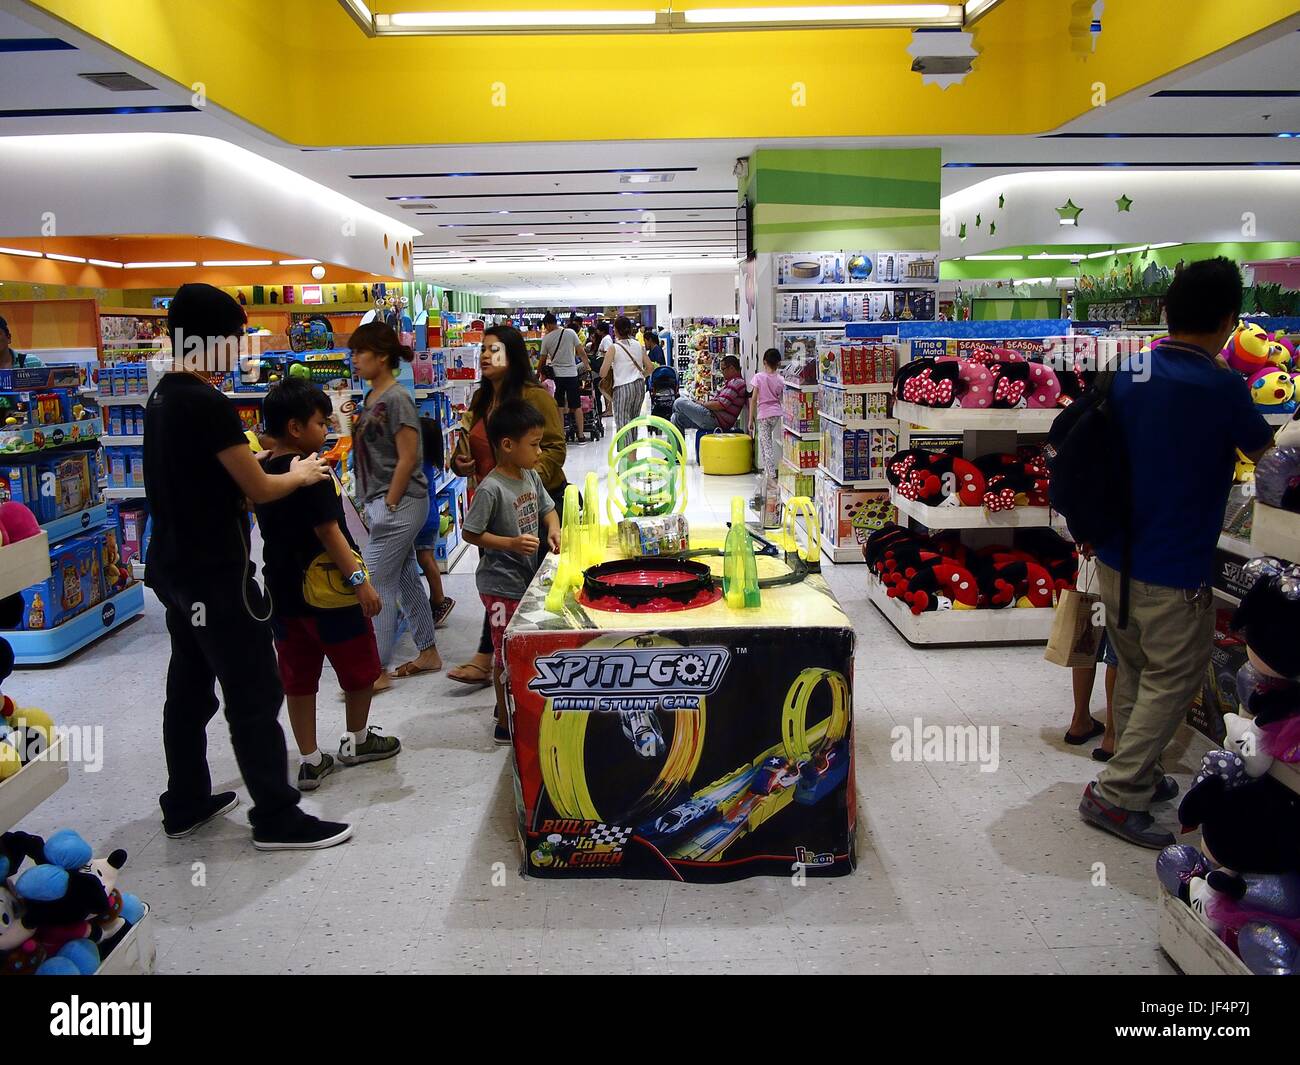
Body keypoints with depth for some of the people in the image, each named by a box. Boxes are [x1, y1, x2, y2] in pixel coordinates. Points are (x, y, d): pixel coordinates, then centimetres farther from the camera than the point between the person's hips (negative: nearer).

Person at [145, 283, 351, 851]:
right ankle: (276, 817, 7)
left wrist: (247, 460, 18)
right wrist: (299, 475, 3)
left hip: (175, 567, 10)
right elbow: (258, 490, -14)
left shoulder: (162, 398, 8)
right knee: (255, 696, -1)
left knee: (189, 686, 18)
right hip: (216, 575, -10)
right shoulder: (209, 405, -21)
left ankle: (186, 804, 30)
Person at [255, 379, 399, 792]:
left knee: (298, 676, 11)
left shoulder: (263, 472, 5)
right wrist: (358, 579, -21)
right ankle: (357, 741, 29)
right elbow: (328, 532, -22)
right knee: (359, 666, 13)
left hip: (282, 590, 8)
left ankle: (310, 760, 18)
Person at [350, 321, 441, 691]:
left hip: (399, 503, -9)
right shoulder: (371, 398, 12)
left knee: (375, 583, -6)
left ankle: (378, 670, 2)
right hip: (383, 502, 9)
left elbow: (408, 458, -18)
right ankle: (428, 653, 26)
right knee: (406, 580, 15)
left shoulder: (396, 398, -15)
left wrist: (389, 505, -17)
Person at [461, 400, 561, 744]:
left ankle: (509, 704, 39)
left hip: (527, 577, 8)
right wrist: (511, 543, -26)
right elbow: (471, 533, -17)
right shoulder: (490, 489, -22)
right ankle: (505, 724, 18)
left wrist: (554, 530, -6)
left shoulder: (531, 475, 1)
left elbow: (547, 508, 15)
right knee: (507, 652, 4)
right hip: (501, 585, -8)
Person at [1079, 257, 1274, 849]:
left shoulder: (1127, 371, 1)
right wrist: (1228, 380, 16)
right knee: (1173, 679, 6)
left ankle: (1137, 774, 35)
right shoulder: (1220, 387, -18)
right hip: (1172, 571, -7)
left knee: (1135, 669, 21)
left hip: (1114, 558, 7)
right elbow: (1262, 448, 1)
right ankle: (1115, 794, 7)